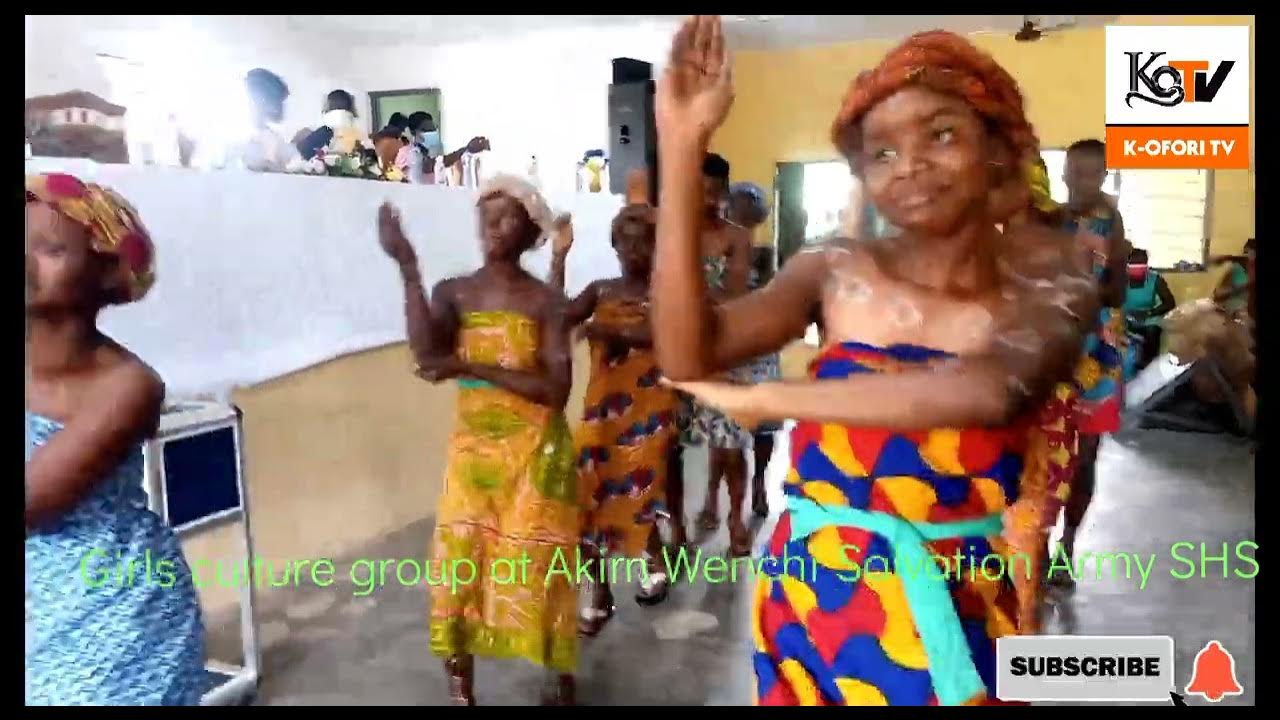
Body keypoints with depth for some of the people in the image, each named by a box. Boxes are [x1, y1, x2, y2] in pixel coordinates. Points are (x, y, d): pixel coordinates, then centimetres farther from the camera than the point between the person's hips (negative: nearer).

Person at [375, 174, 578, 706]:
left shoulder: (546, 301, -6)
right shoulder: (454, 292, 1)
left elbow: (555, 390, -16)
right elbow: (427, 354, -19)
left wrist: (471, 367, -21)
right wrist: (407, 267, -21)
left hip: (535, 455, -2)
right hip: (470, 451, 3)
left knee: (540, 570, 6)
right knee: (458, 568, 7)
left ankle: (563, 685, 29)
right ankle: (460, 691, 25)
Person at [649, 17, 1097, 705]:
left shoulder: (1045, 274, -8)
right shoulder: (838, 270, -6)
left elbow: (992, 390, -30)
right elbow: (688, 357, -19)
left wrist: (763, 398, -25)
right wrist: (682, 143, -22)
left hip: (947, 617, -1)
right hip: (809, 597, 2)